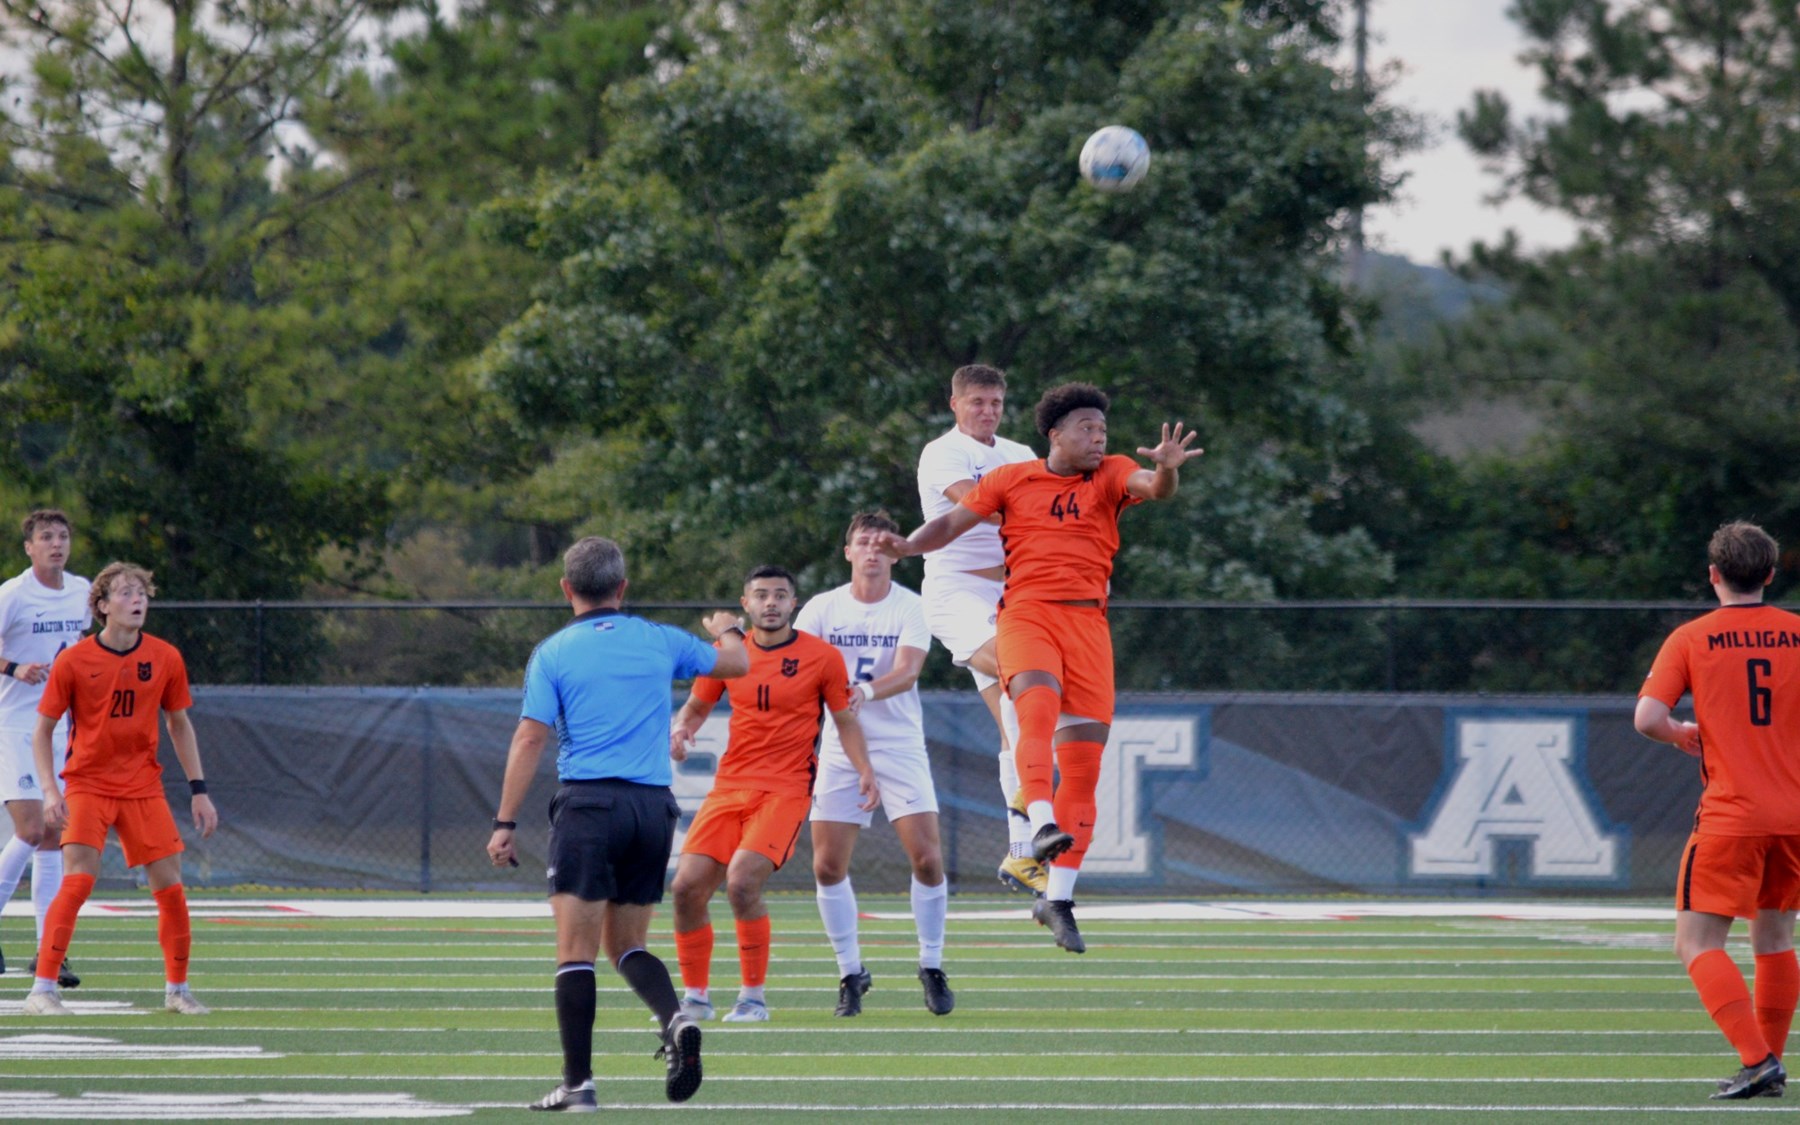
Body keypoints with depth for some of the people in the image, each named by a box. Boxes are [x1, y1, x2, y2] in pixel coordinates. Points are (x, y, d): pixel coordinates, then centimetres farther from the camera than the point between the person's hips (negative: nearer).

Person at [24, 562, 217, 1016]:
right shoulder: (73, 661, -8)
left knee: (170, 886, -2)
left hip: (143, 787, 3)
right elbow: (42, 731, -1)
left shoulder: (165, 659, 0)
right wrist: (50, 791, -14)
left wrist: (198, 790, 8)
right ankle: (42, 991, -14)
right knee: (78, 881, -18)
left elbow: (180, 726, 13)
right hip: (87, 785, -3)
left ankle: (177, 989, 15)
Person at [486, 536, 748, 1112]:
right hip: (654, 806, 4)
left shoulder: (553, 653, 0)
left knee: (575, 952, -2)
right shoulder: (661, 642, 9)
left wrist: (505, 823, -3)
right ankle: (675, 1019, -13)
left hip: (588, 801, -4)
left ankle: (578, 1082, -8)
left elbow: (529, 739, -6)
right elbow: (736, 662, 24)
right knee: (627, 945, 15)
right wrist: (728, 629, 48)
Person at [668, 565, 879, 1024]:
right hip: (729, 787, 4)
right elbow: (696, 707, 20)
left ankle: (754, 998, -7)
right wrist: (680, 732, -2)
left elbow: (845, 719, 8)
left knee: (742, 882, -23)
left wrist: (864, 770, -6)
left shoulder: (822, 657, -1)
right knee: (687, 886, -6)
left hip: (786, 789, -4)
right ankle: (696, 998, 13)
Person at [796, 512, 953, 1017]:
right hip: (840, 750, 2)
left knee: (927, 858, -11)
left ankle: (932, 967, 8)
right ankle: (851, 973, 13)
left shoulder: (911, 608, -3)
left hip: (900, 747, -1)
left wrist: (866, 693, -37)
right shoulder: (822, 609, 2)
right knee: (828, 866, -4)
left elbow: (907, 671, -18)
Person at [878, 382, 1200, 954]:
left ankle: (1058, 898, 9)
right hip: (1026, 613, -2)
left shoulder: (1110, 474, 11)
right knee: (1039, 701, -34)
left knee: (1084, 763, 0)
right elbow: (951, 524, 13)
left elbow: (1153, 488, -8)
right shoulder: (1011, 480, 9)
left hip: (1087, 622, 2)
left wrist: (1166, 470, -32)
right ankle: (1041, 825, -49)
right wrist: (906, 545, -6)